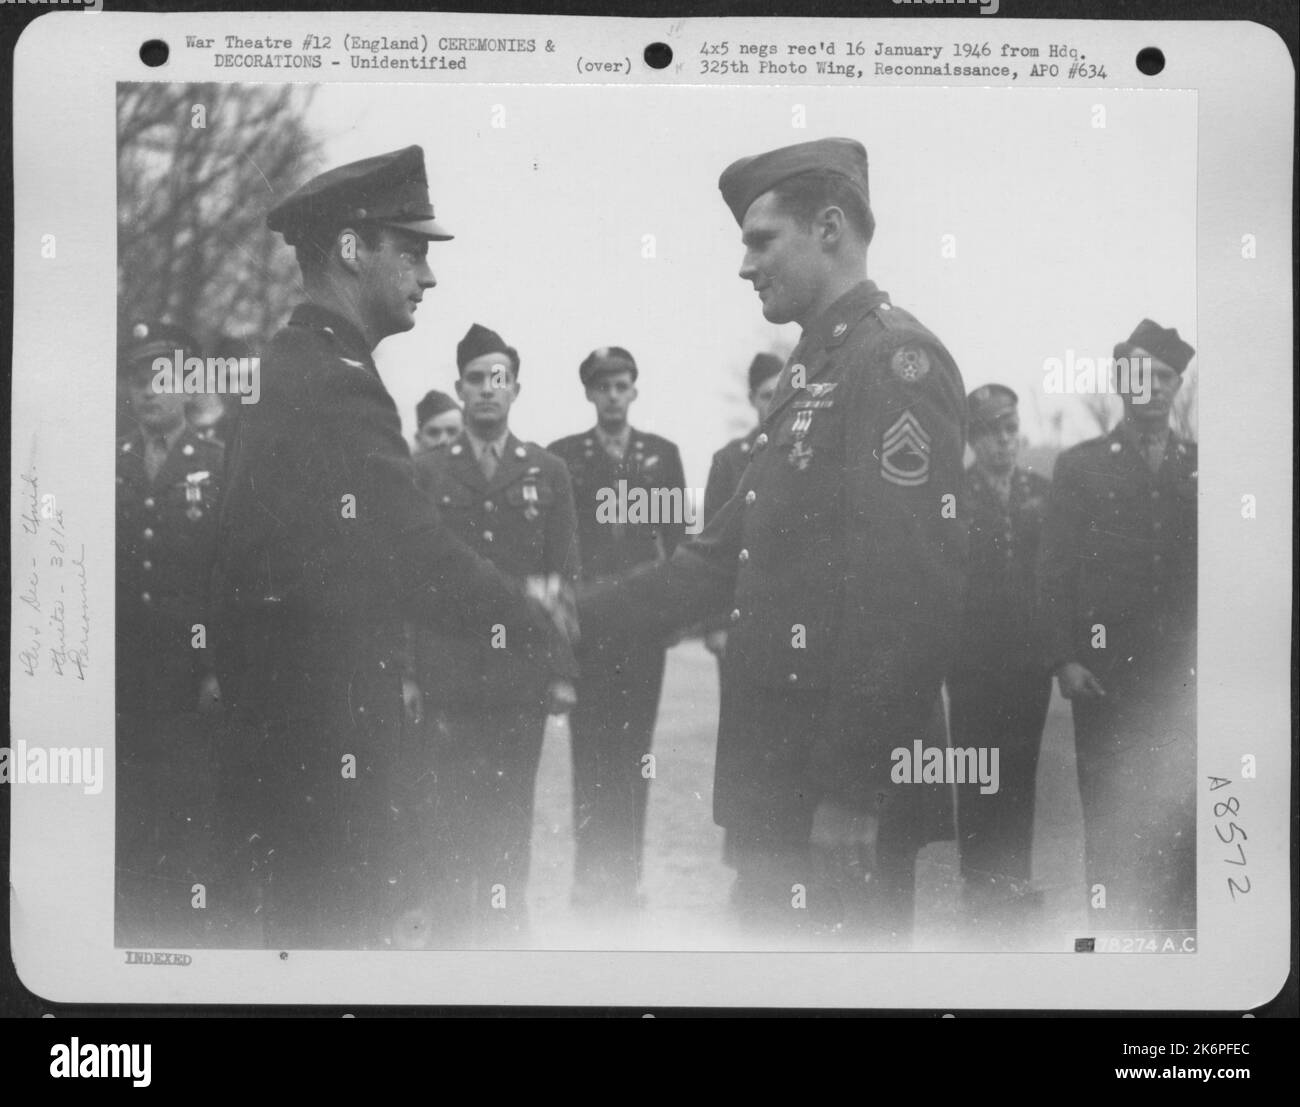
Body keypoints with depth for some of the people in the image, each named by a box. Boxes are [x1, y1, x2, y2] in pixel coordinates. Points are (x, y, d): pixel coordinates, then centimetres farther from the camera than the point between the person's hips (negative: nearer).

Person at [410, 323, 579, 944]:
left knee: (511, 812, 5)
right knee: (455, 815, 1)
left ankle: (509, 932, 16)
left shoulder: (548, 473, 8)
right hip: (450, 678, -1)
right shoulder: (427, 473, 5)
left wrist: (563, 669, 0)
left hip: (522, 677, 1)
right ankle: (454, 934, 11)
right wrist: (406, 671, -2)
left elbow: (564, 577, 6)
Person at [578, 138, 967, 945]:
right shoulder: (813, 372, 17)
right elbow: (729, 556, 18)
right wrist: (583, 619, 11)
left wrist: (852, 790, -23)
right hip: (774, 772, 9)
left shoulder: (897, 361, -13)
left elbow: (914, 584, -22)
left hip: (848, 789, -9)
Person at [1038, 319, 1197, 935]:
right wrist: (1064, 658, -6)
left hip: (1184, 672, 1)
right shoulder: (1080, 467, 8)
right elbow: (1056, 570, 3)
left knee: (1182, 812, -3)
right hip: (1105, 670, -1)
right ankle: (1112, 927, 6)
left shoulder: (1200, 468, 12)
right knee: (1111, 816, -2)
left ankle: (1178, 923, 6)